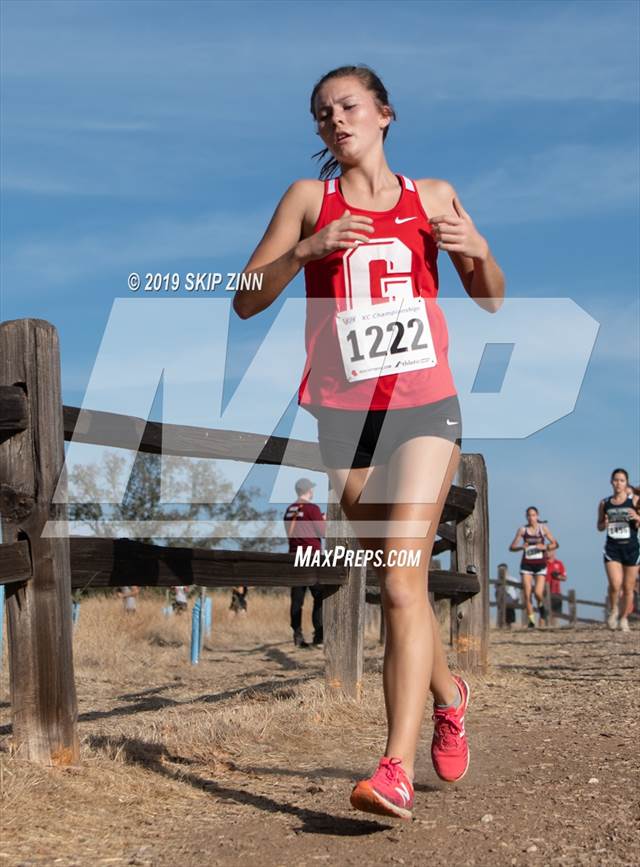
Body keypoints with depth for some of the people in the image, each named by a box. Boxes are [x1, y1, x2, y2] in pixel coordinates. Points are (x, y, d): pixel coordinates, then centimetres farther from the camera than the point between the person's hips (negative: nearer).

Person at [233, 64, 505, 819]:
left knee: (402, 583, -14)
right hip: (344, 414, 2)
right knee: (391, 582, 12)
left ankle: (395, 770, -17)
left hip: (425, 405, -1)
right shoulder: (309, 198, 6)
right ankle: (449, 695, 38)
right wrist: (305, 250, -15)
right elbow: (245, 301, 1)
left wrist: (476, 250, -5)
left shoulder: (432, 196, 9)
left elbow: (491, 300, 15)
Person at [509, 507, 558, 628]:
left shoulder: (543, 528, 2)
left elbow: (555, 544, 5)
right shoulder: (522, 530, 2)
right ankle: (531, 620, 3)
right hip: (526, 565, 1)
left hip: (540, 565, -1)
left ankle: (541, 606, 23)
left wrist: (545, 547, -14)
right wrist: (521, 547, -18)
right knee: (527, 594, -7)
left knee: (538, 593, -12)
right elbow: (512, 547, 2)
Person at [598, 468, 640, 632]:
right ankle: (613, 610, 11)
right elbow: (600, 526, 15)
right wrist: (605, 524, -6)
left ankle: (624, 618, 26)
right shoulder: (604, 503, 6)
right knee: (615, 585, -17)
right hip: (612, 547, 0)